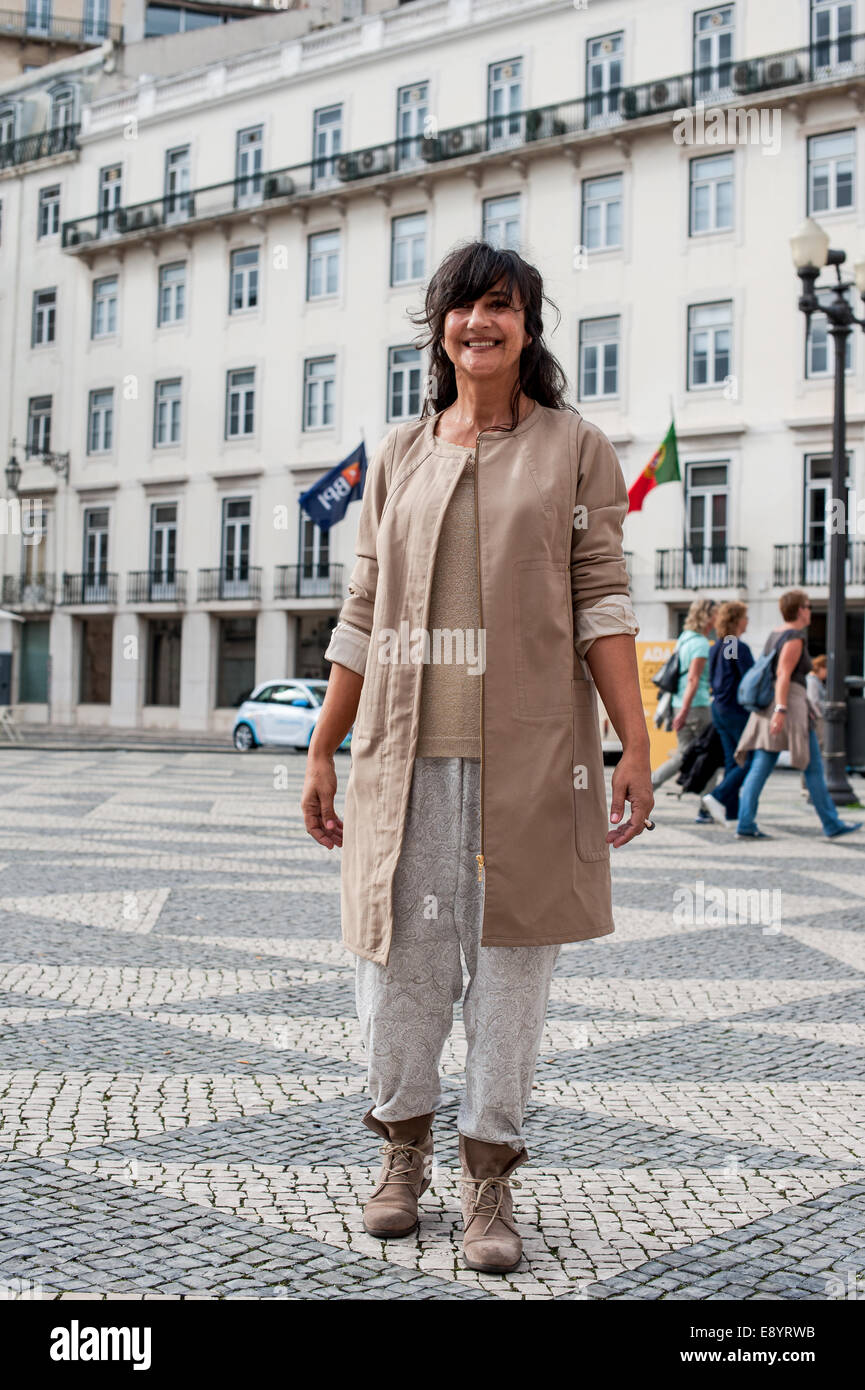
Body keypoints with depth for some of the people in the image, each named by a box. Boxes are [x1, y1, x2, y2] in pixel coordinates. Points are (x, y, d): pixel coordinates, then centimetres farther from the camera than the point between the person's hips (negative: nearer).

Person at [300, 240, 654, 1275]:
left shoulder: (575, 447, 7)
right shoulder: (398, 455, 14)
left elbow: (602, 603, 1)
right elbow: (363, 615, 13)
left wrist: (634, 745, -7)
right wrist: (321, 751, 10)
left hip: (528, 754, -2)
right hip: (408, 751, 2)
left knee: (511, 958, 2)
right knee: (400, 957, 3)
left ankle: (489, 1174, 16)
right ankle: (402, 1143, 26)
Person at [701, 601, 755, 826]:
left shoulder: (715, 648, 11)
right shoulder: (740, 648, -15)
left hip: (718, 709, 9)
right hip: (737, 710, -9)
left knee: (732, 761, 10)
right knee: (752, 760, -1)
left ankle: (731, 814, 8)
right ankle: (717, 797, -8)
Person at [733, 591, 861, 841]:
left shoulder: (774, 635, 17)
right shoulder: (795, 637, -10)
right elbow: (783, 675, -20)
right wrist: (781, 709, -26)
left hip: (768, 705, 9)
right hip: (789, 703, -9)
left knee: (759, 768, 2)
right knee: (813, 767, 2)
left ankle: (746, 825, -5)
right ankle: (832, 825, 9)